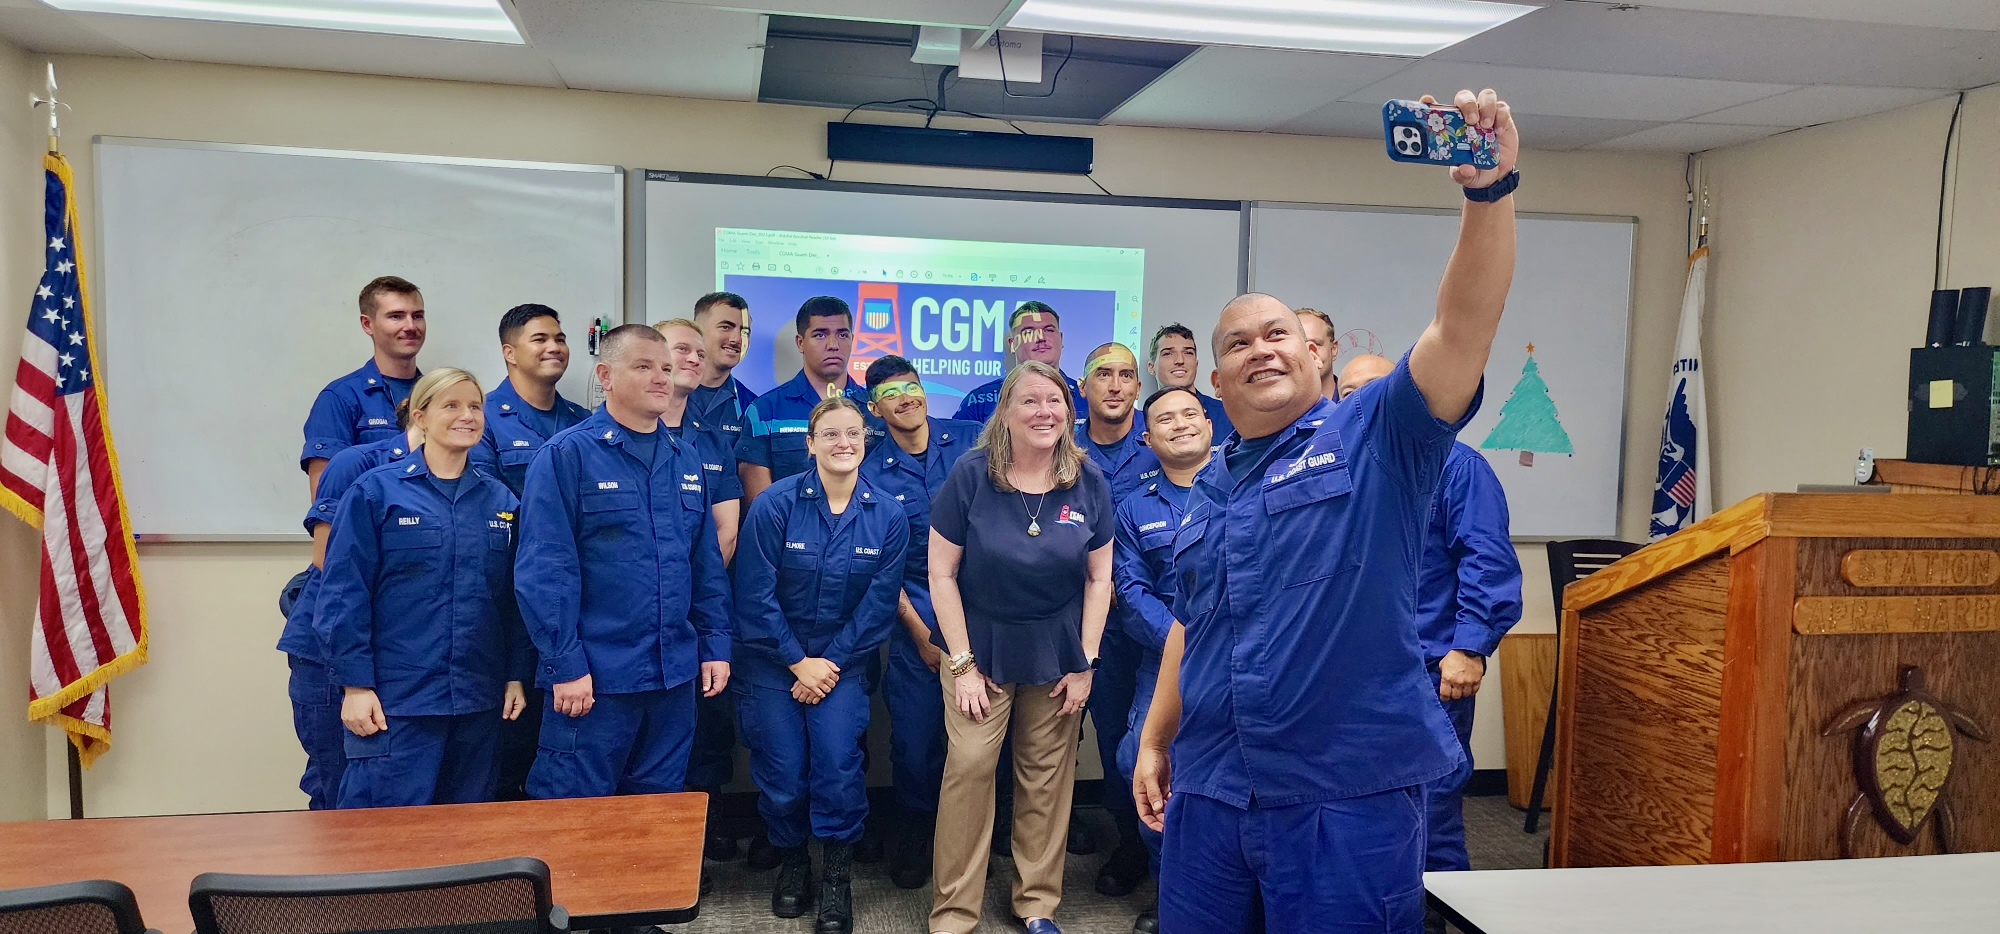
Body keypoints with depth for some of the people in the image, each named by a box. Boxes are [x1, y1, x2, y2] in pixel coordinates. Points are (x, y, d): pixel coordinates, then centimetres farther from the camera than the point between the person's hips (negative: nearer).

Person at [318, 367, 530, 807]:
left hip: (479, 702, 4)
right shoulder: (374, 491, -3)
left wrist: (516, 675, 7)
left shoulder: (500, 500, 9)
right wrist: (356, 685, -10)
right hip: (395, 702, -4)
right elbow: (344, 594, -6)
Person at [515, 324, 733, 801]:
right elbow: (542, 571, -12)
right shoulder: (567, 454, -7)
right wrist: (565, 666, -15)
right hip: (594, 679, -5)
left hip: (676, 673, 6)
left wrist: (715, 645, 8)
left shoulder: (686, 458, 10)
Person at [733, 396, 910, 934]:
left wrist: (832, 663, -9)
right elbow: (756, 596, -12)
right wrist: (799, 663, -10)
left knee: (838, 763, -13)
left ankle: (837, 876, 11)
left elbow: (879, 604, -5)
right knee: (782, 771, -1)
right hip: (772, 660, -1)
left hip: (842, 661, 1)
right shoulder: (775, 505, -13)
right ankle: (792, 862, 29)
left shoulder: (888, 516, -7)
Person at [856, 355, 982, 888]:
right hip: (916, 617, 0)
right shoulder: (871, 474, 2)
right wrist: (920, 633, -3)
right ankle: (916, 833, 28)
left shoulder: (971, 441, 1)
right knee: (915, 733, 3)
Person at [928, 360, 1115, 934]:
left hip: (1057, 651, 2)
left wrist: (1085, 664, -1)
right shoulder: (970, 476, -12)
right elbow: (942, 573, -9)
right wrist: (963, 664, -10)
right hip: (982, 647, -2)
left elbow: (1099, 578, 2)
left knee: (1047, 776, 7)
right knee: (969, 768, -9)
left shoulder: (1089, 483, -5)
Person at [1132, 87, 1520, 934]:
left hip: (1347, 794, -5)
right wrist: (1153, 741, 17)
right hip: (1208, 792, 6)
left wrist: (1489, 190, -30)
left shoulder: (1376, 436, -3)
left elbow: (1464, 325, -18)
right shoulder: (1207, 489, 14)